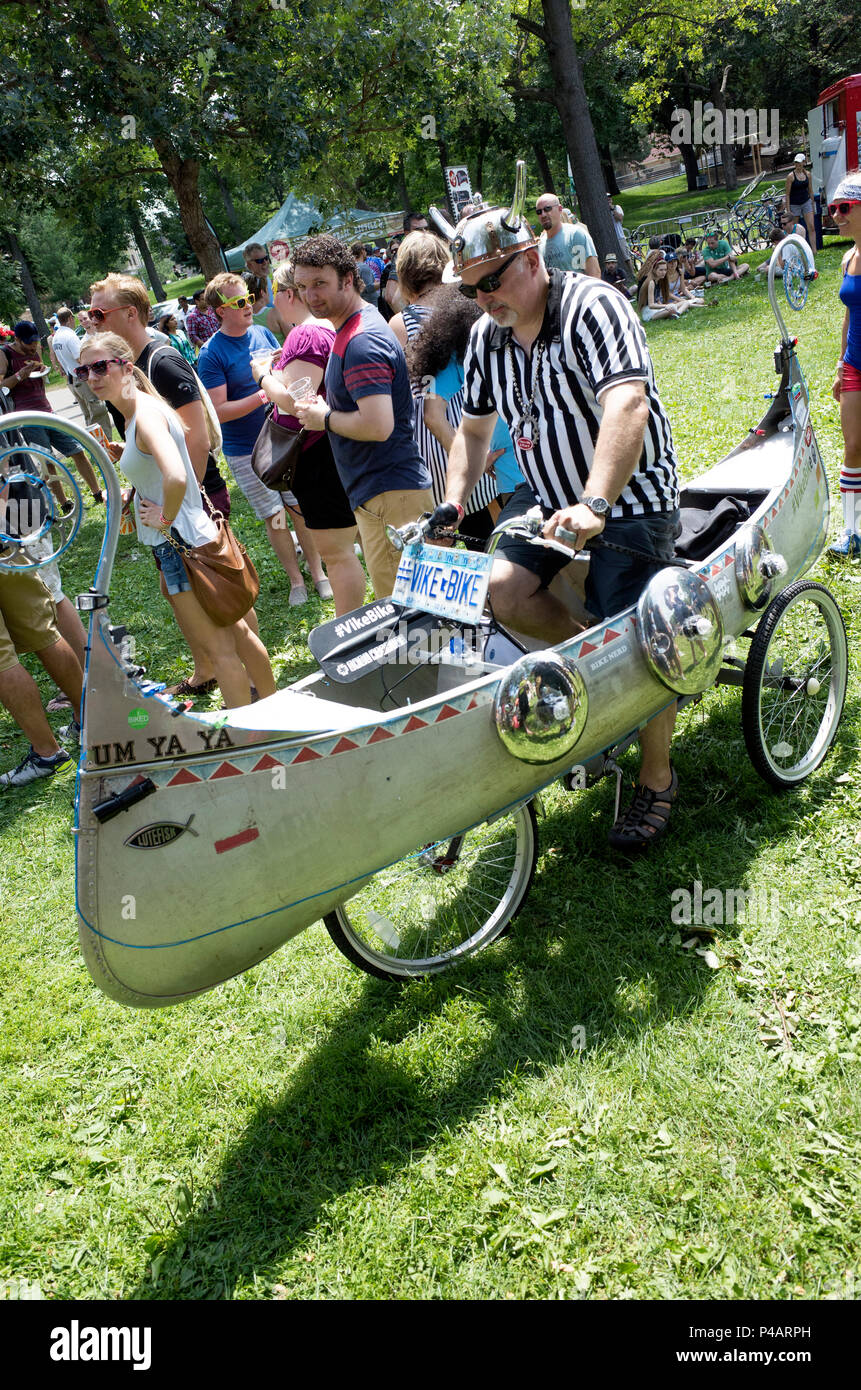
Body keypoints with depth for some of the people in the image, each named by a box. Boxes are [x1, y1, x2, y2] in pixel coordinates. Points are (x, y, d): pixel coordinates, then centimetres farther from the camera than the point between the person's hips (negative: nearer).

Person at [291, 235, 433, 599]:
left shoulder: (361, 342, -19)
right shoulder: (352, 328, 15)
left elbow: (377, 426, -29)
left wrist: (325, 418, -12)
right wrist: (324, 406, 10)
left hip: (389, 496, -11)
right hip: (385, 489, 11)